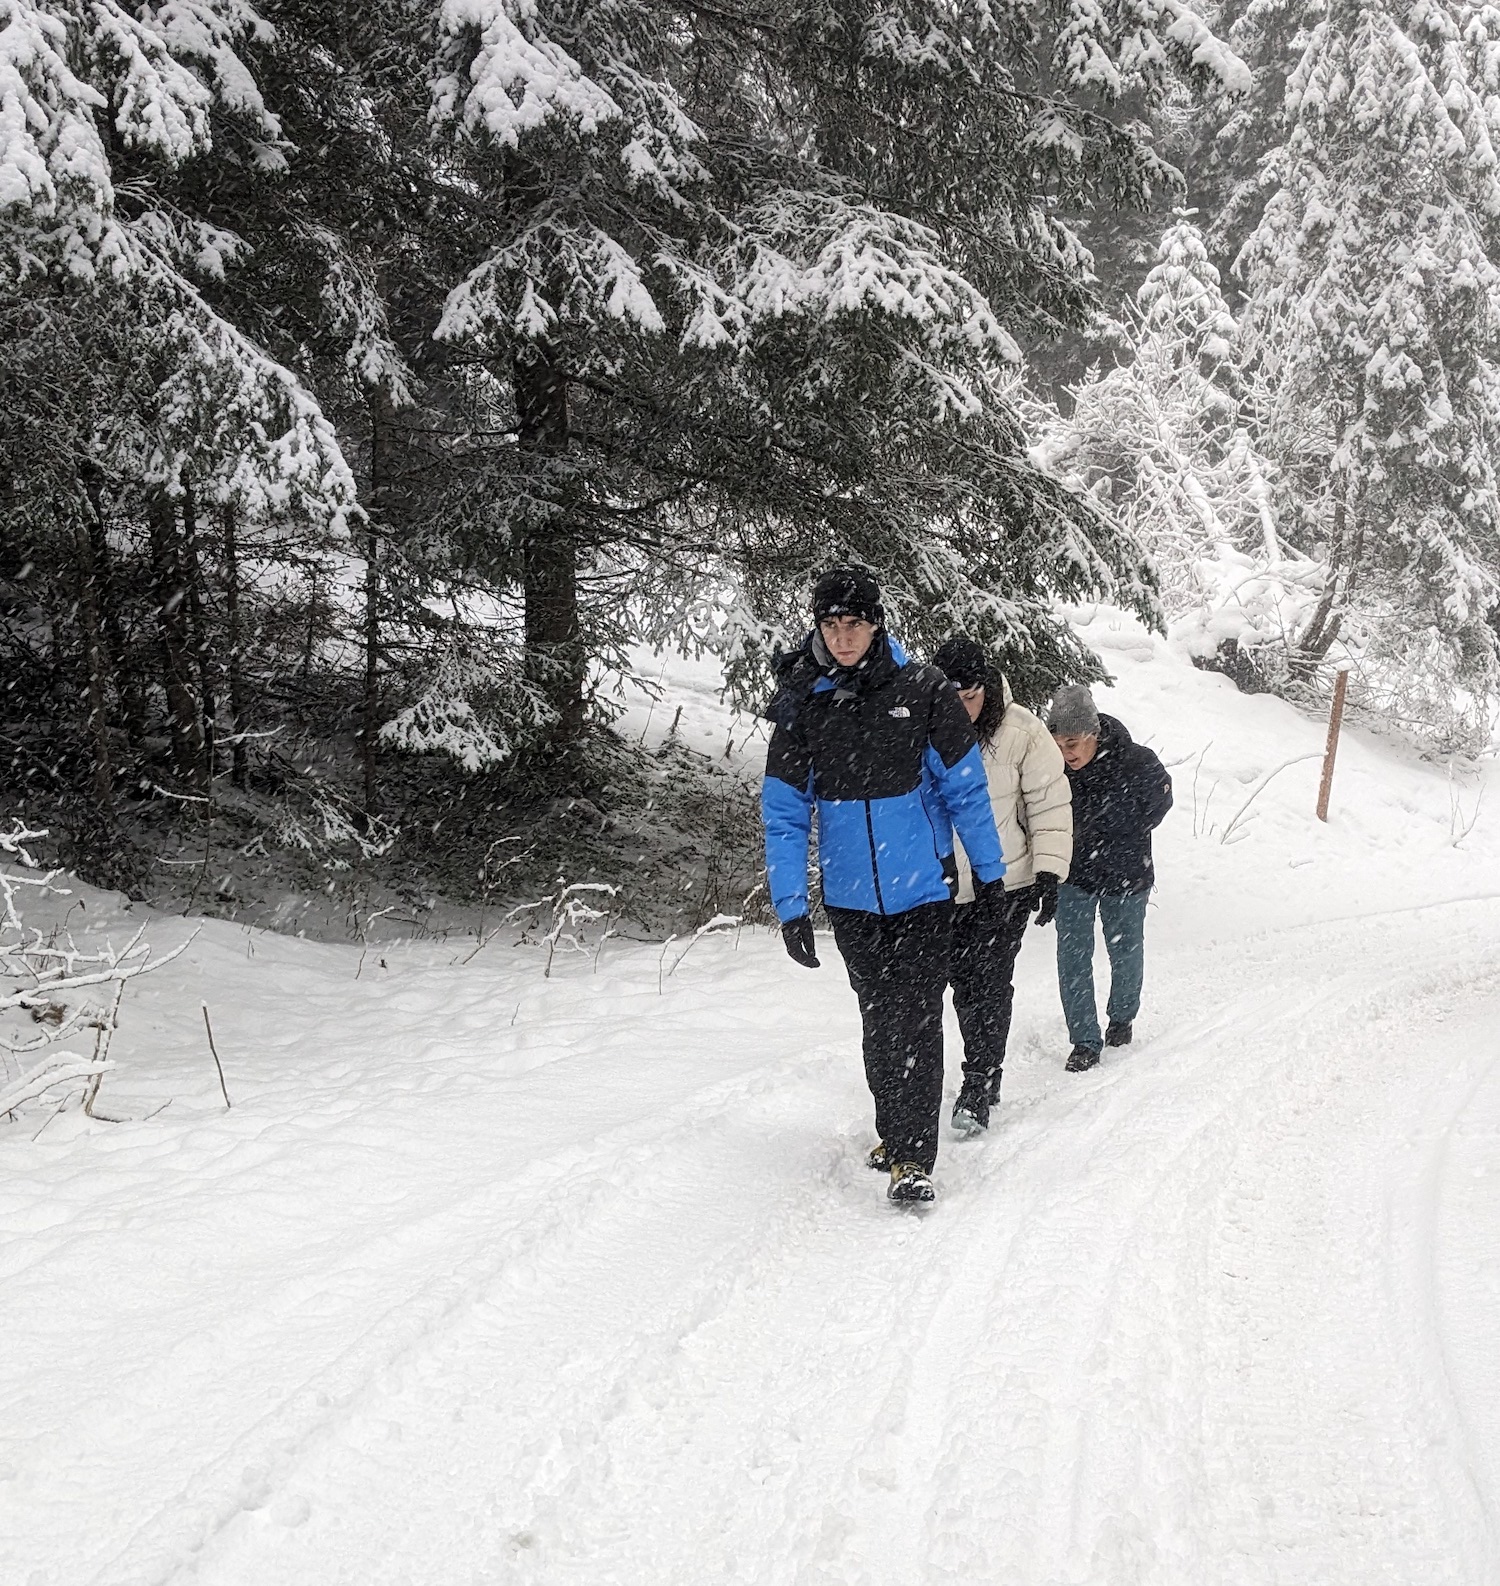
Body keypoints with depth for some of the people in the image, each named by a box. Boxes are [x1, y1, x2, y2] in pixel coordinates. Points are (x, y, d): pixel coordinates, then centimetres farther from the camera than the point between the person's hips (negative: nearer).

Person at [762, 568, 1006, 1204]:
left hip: (922, 890, -2)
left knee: (915, 1020, -8)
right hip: (850, 897, 3)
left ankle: (911, 1156, -4)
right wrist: (789, 907, -7)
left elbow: (965, 788, 0)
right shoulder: (802, 707, -4)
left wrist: (988, 871, 6)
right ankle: (894, 1129, 31)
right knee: (878, 1019, 15)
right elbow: (784, 814, -2)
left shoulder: (923, 691, -9)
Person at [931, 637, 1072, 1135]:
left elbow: (1051, 804, -4)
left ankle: (979, 1087, 2)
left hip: (1008, 884, -3)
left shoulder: (1021, 731, -11)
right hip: (942, 886, 3)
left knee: (989, 982, -6)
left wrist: (1049, 872, -9)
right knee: (962, 980, 11)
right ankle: (982, 1069, 29)